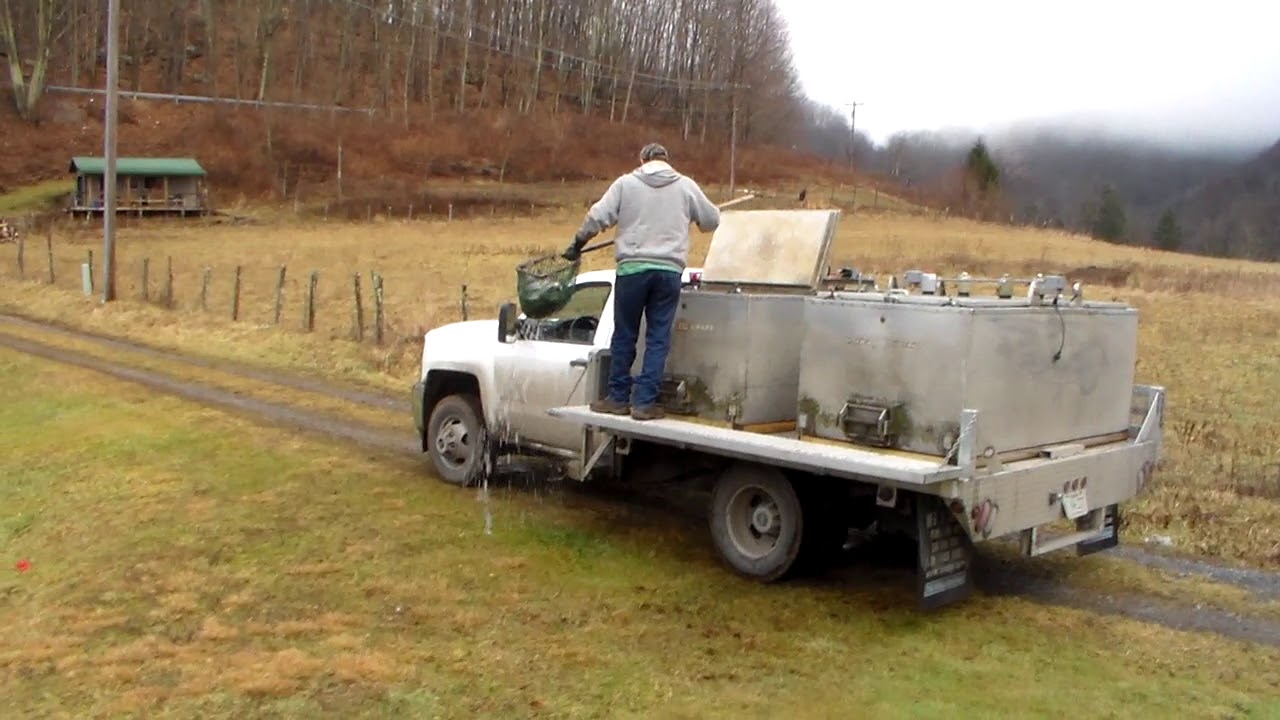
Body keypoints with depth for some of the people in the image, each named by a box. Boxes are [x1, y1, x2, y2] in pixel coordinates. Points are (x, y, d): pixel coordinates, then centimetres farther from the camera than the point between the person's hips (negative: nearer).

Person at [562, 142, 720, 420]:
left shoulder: (626, 183, 4)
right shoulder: (686, 186, 8)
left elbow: (598, 217, -2)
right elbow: (712, 221, 16)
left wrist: (577, 244, 11)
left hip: (632, 267, 0)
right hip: (669, 270, 1)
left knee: (624, 335, 10)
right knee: (658, 339, 6)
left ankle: (618, 398, 16)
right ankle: (645, 402, 5)